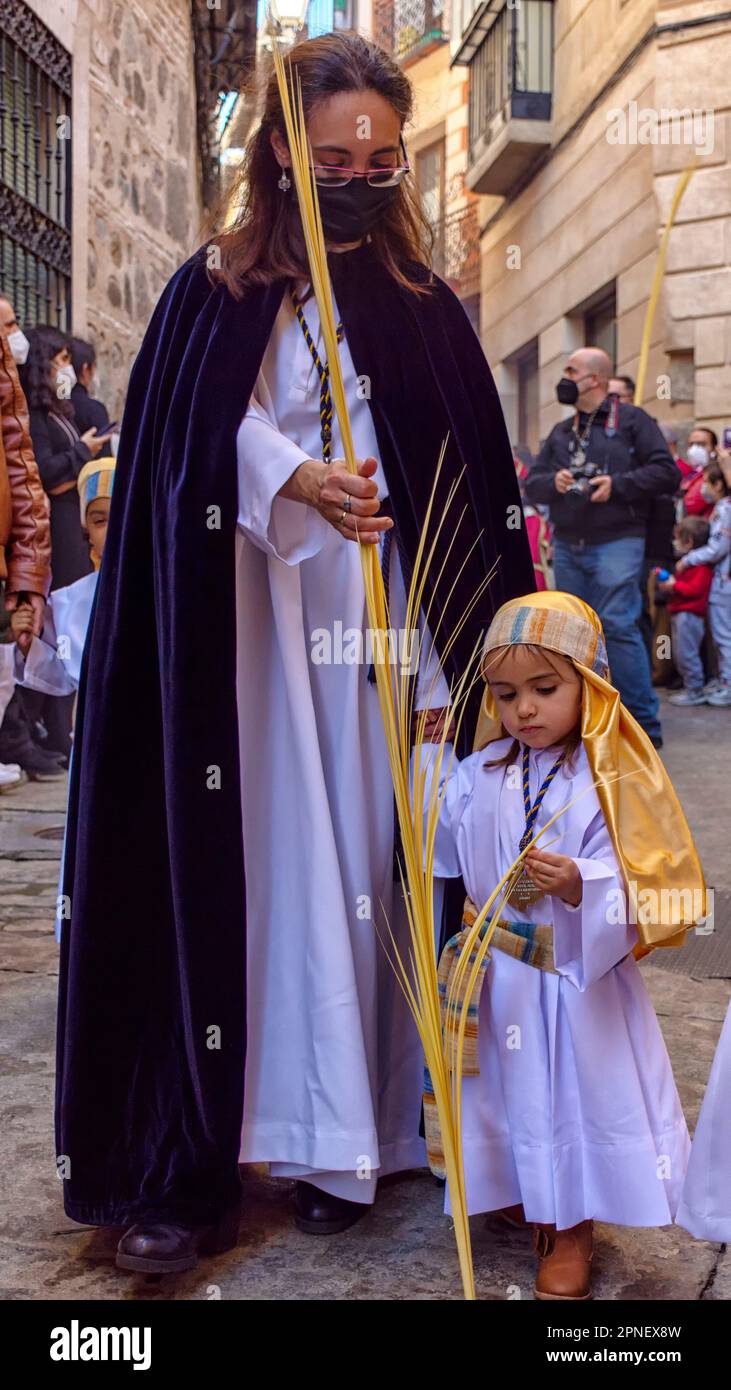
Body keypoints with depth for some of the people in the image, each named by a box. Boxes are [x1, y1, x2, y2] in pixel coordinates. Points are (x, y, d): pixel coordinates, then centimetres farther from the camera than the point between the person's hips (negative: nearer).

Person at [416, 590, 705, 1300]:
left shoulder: (609, 782, -17)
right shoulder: (481, 774, -2)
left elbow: (632, 888, -23)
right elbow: (444, 842, 11)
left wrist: (579, 886, -39)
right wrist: (430, 756, 2)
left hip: (582, 982, -4)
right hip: (501, 980, 5)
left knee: (582, 1093, 8)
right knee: (515, 1089, 17)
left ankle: (574, 1234, 29)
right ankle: (530, 1207, 43)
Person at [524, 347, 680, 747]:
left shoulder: (631, 420, 2)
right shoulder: (560, 433, 19)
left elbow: (666, 472, -4)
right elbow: (531, 484, 16)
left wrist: (618, 484, -16)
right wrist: (552, 482, -6)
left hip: (616, 542, -6)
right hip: (567, 546, 6)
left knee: (618, 625, -15)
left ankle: (644, 724, -9)